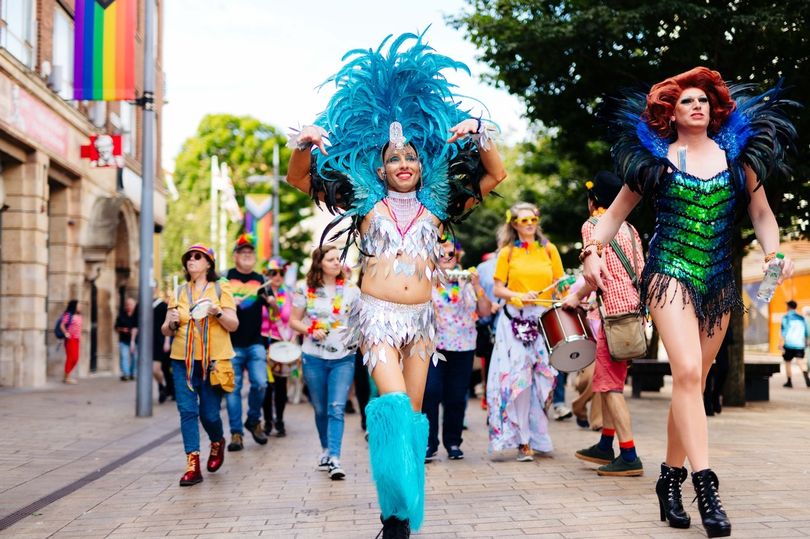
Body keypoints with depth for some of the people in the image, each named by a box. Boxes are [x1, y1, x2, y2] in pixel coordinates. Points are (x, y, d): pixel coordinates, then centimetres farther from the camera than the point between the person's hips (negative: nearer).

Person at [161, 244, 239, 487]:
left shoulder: (220, 289, 4)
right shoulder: (179, 292, 13)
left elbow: (233, 325, -1)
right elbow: (166, 331, 13)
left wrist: (218, 313, -19)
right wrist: (172, 324, -10)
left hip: (214, 359, -2)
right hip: (183, 359, 3)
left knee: (209, 413, -2)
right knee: (187, 410, -6)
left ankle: (217, 443, 31)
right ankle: (193, 465, -4)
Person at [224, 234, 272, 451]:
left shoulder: (260, 280, 11)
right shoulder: (225, 278, 3)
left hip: (255, 343, 2)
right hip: (232, 343, -2)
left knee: (260, 383, -7)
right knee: (233, 388, 0)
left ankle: (253, 421, 17)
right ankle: (236, 433, 7)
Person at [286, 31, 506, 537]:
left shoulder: (437, 202, 9)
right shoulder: (366, 200, 6)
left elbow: (495, 175, 7)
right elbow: (299, 179, 6)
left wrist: (480, 133, -8)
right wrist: (305, 144, -14)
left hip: (421, 317, 3)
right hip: (378, 314, -3)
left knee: (414, 412, 7)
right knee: (394, 404, -18)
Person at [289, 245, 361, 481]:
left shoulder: (351, 289, 2)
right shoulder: (306, 291, 1)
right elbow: (294, 321, 7)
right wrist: (311, 330, -11)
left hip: (343, 358, -1)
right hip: (313, 357, 1)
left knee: (337, 408, -12)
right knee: (321, 409, 13)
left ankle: (334, 459, -15)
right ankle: (326, 449, 35)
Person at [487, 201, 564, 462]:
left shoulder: (549, 249, 10)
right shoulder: (507, 253, 5)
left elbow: (559, 284, 11)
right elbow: (498, 289, 3)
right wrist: (519, 295, -15)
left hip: (544, 321, 2)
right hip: (516, 321, -2)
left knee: (543, 379, 1)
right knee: (519, 378, -8)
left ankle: (539, 435, 14)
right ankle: (523, 441, -4)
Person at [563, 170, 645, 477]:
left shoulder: (592, 225, -5)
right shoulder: (628, 228, 17)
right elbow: (640, 271, 14)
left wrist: (577, 297, 0)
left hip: (616, 310, -8)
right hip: (634, 306, 8)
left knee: (609, 384, -5)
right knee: (608, 379, 18)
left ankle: (629, 457, -8)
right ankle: (605, 446, 25)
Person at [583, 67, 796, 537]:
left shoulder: (738, 153, 9)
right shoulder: (655, 157, 4)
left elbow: (761, 213, 9)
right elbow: (617, 211, 8)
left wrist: (774, 253, -9)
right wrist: (593, 249, -7)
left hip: (719, 281, 3)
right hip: (670, 272, -3)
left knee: (694, 381, 5)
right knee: (687, 373, -19)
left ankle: (671, 477, 17)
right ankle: (705, 484, -20)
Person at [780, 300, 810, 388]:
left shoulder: (786, 317, -2)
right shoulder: (801, 318, 11)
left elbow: (784, 332, -11)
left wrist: (782, 345, -13)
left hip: (789, 344, -3)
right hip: (800, 344, 3)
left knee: (788, 363, 11)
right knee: (800, 362, -3)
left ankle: (789, 382, 17)